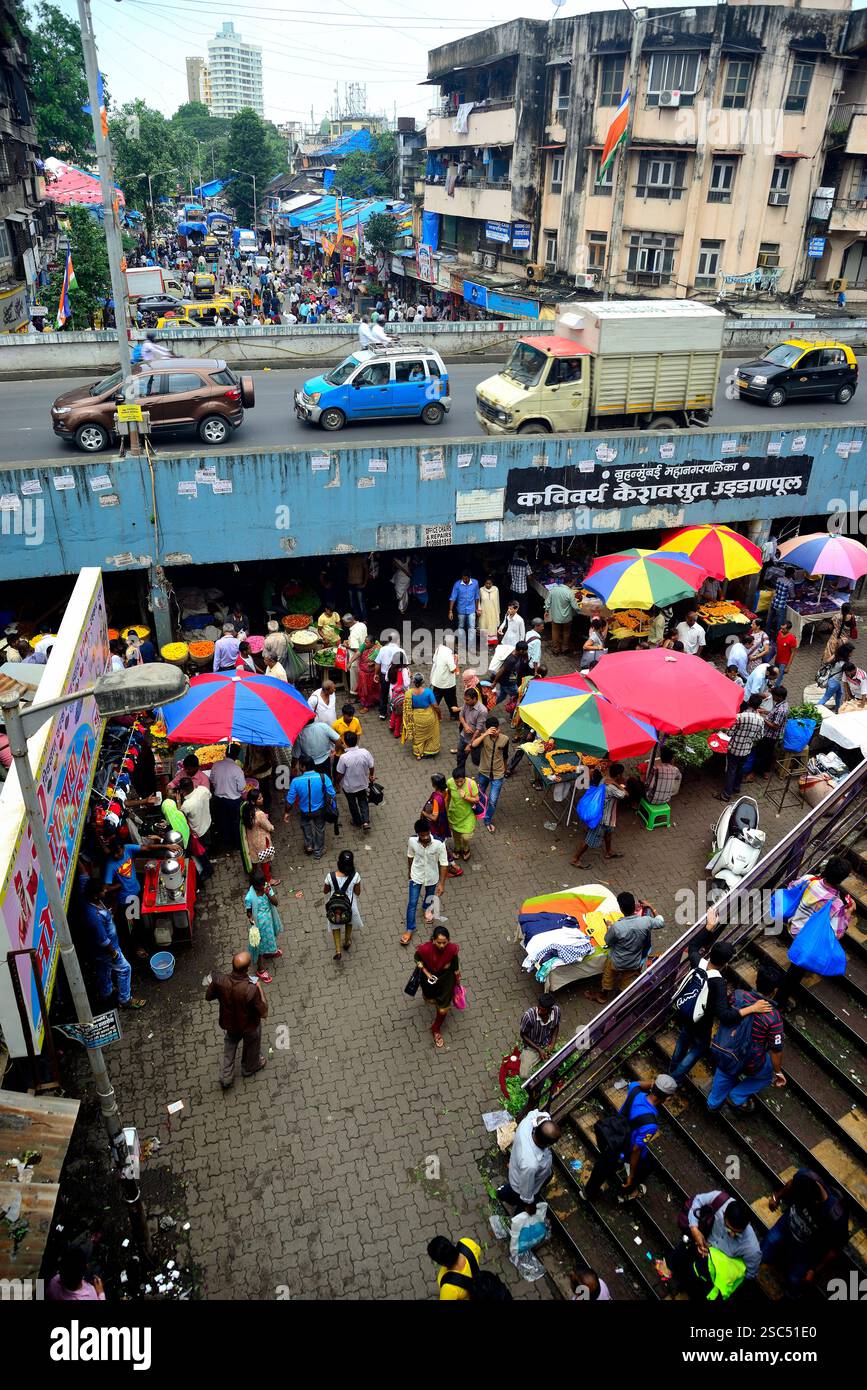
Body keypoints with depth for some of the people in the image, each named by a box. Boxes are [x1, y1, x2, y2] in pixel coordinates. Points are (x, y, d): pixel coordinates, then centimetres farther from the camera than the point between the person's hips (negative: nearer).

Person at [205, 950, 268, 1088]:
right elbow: (264, 1013, -27)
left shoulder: (219, 981, -32)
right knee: (251, 1046, 30)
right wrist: (261, 991, -17)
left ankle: (226, 1077, 46)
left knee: (230, 1045, 34)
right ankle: (250, 1067, 58)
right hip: (249, 1027, -3)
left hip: (229, 1023, 3)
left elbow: (208, 997, -10)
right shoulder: (252, 990, -42)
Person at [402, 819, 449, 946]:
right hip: (416, 876, 0)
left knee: (429, 897, 28)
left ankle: (426, 908, 62)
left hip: (432, 877, 0)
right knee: (412, 903, 7)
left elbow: (444, 864, -21)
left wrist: (441, 883, -20)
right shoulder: (412, 841, -26)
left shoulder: (438, 844, -32)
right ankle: (410, 929, 28)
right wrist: (409, 870, 12)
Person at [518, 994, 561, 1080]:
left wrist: (553, 1044, -10)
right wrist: (539, 1050, -17)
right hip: (531, 1046, -3)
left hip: (548, 1044, 3)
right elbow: (523, 1035, -14)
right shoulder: (528, 1015, -32)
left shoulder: (556, 1010, -21)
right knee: (524, 1076, -17)